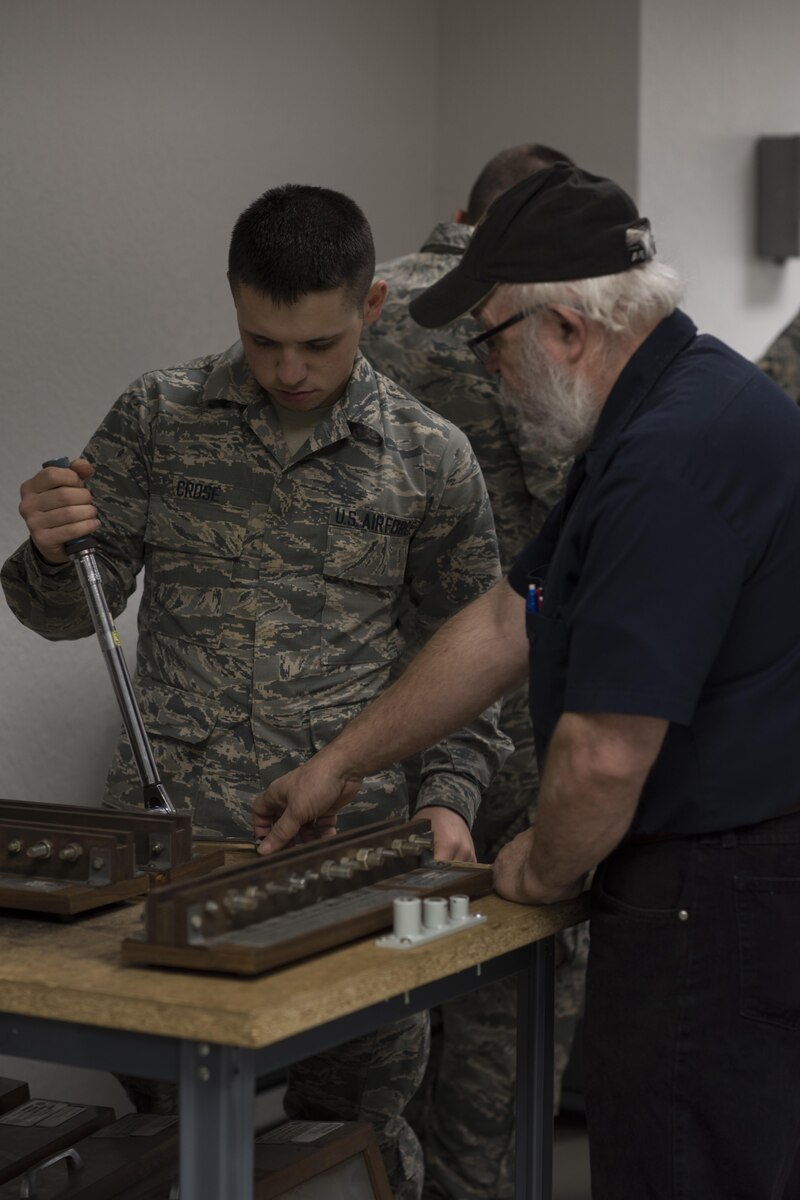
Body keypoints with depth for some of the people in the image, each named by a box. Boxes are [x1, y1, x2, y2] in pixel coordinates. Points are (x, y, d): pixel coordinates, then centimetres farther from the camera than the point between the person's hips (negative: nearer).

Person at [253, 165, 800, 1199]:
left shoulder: (679, 453, -24)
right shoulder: (667, 409, 11)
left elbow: (604, 755, -25)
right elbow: (505, 624, 19)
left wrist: (544, 868, -4)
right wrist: (341, 763, 24)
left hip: (716, 909, -11)